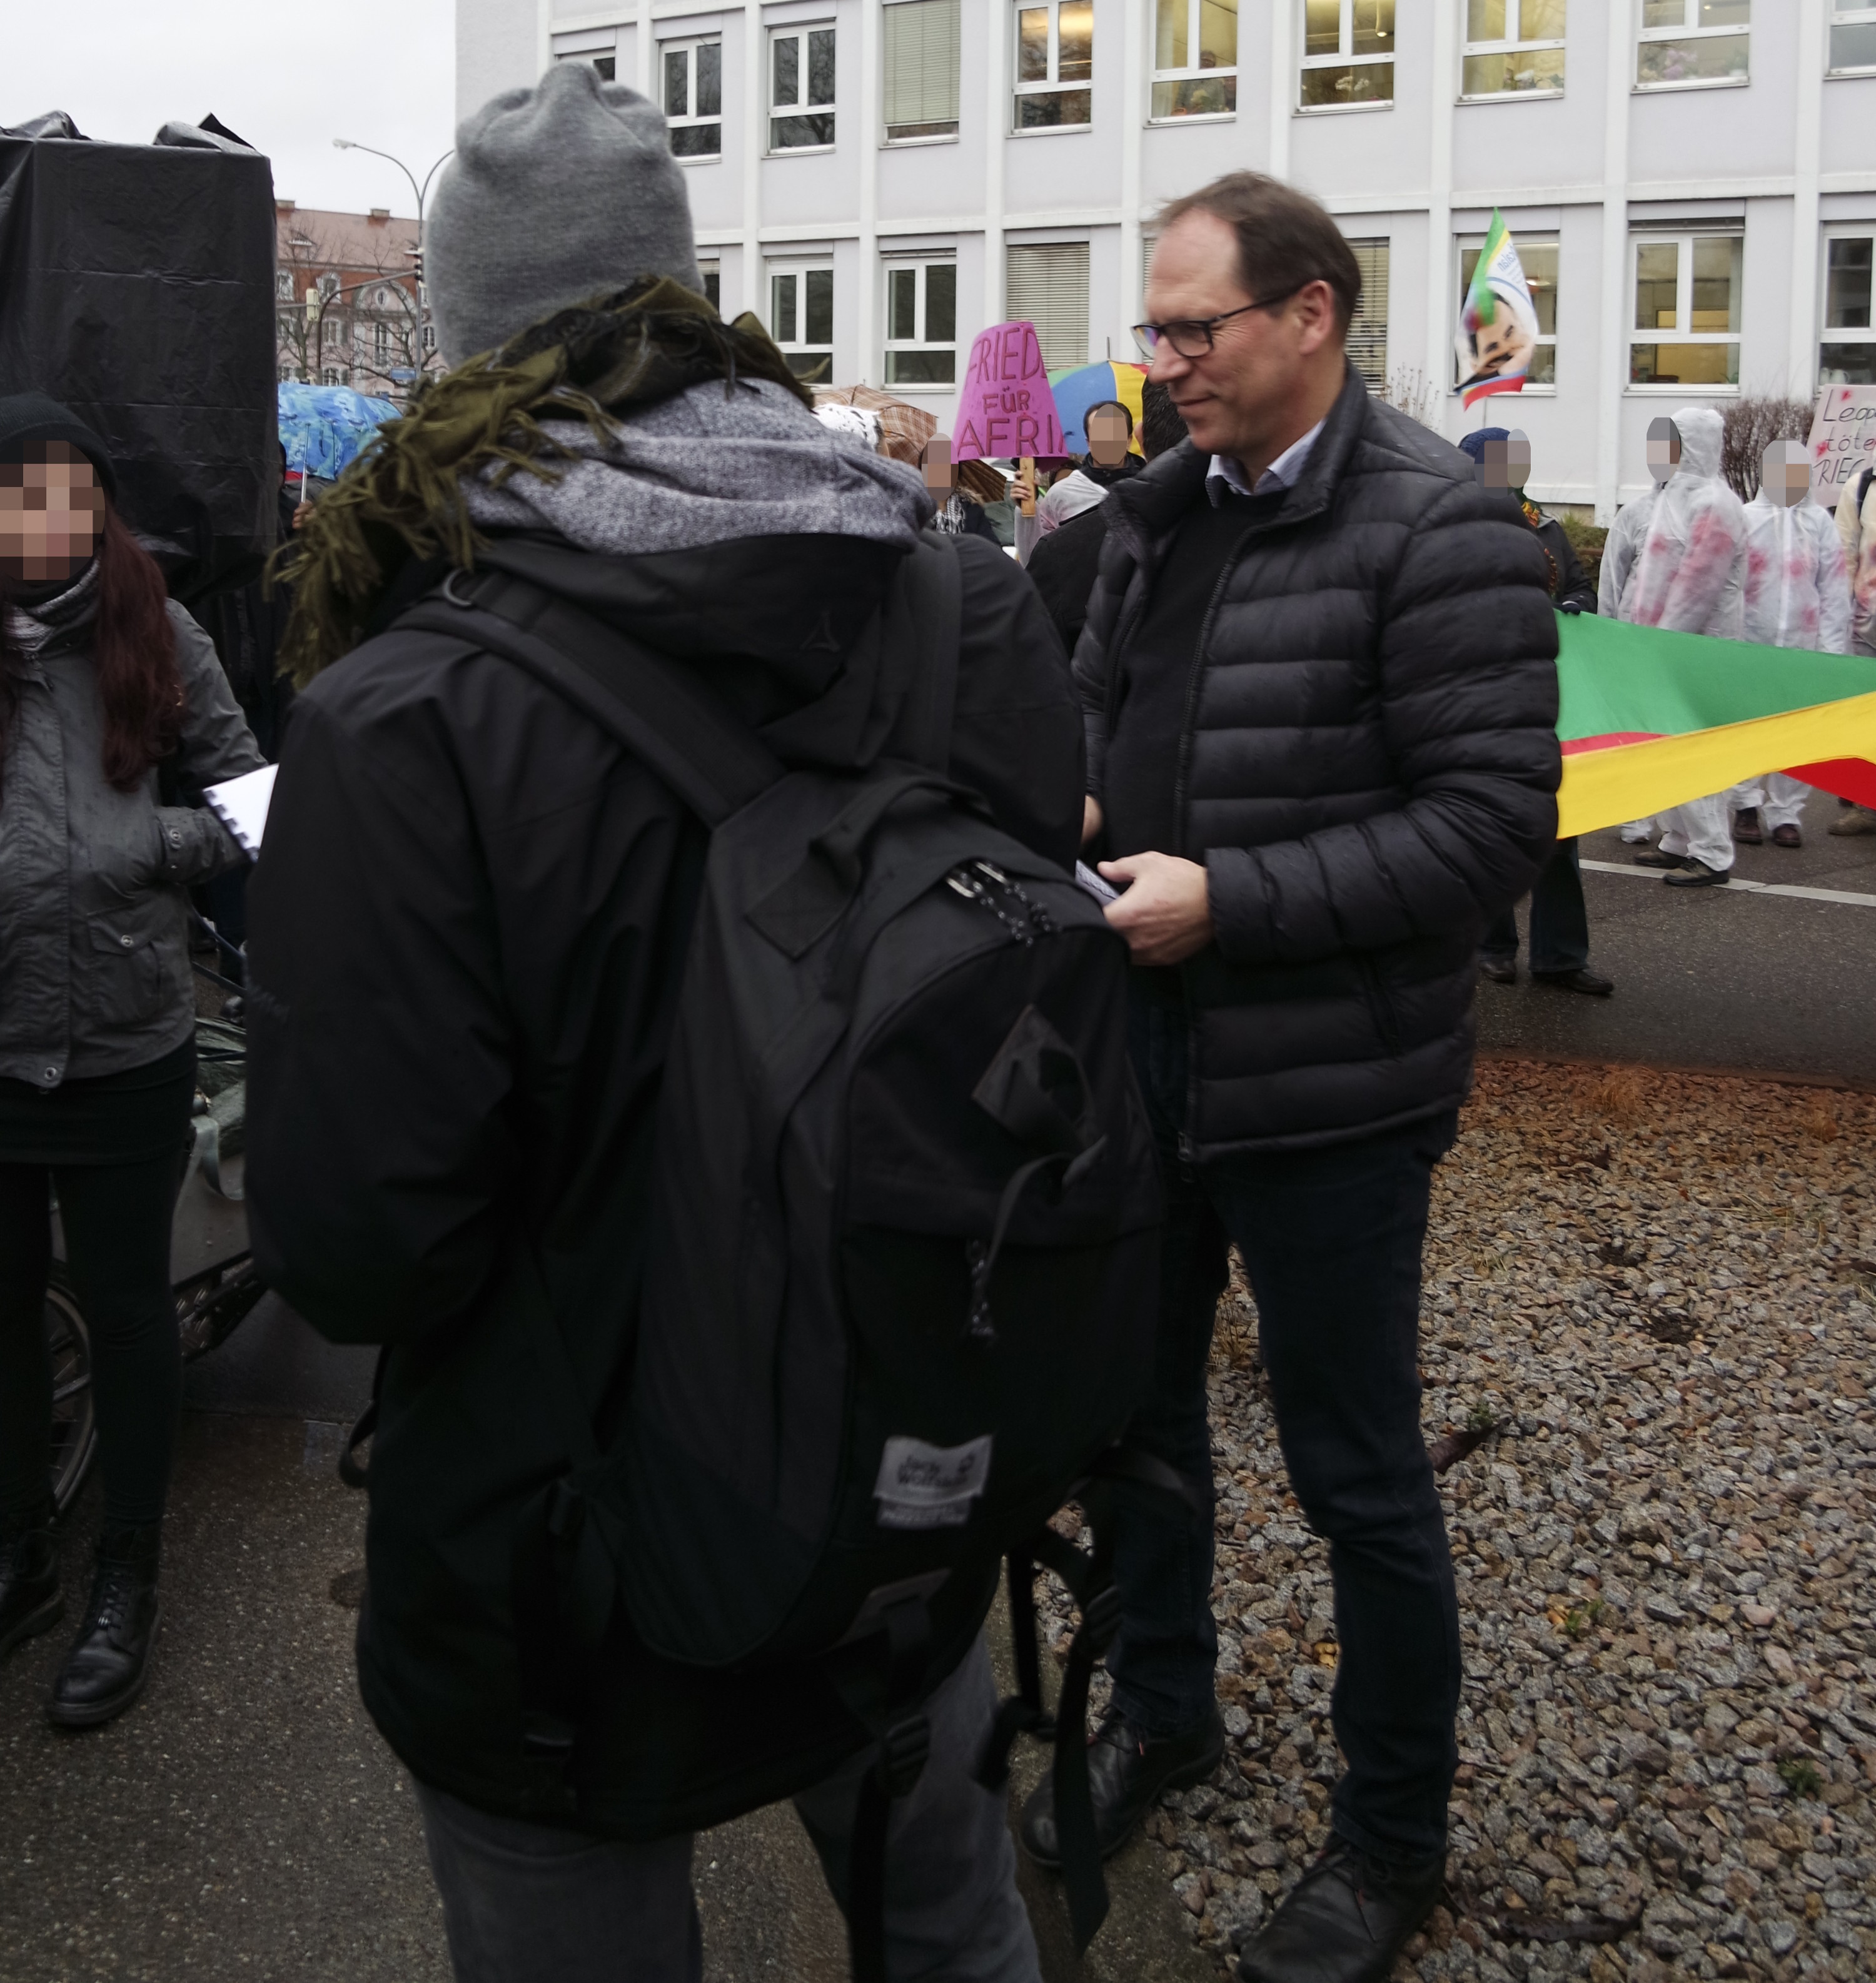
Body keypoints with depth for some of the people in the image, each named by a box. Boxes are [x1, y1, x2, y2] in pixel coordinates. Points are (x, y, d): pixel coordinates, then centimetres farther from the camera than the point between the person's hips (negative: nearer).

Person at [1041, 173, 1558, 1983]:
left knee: (1357, 1472, 7)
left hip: (1326, 1085, -7)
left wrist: (1227, 899, -24)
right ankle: (1159, 1709, 45)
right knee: (1134, 1398, 21)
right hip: (1142, 1052, 8)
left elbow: (1492, 826, -20)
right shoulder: (1158, 510, 8)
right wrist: (1069, 807, -2)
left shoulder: (1438, 531, -16)